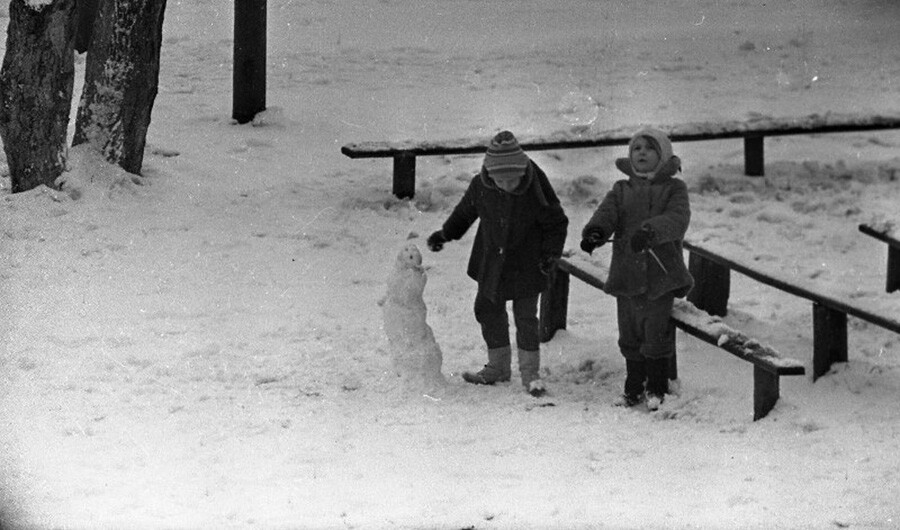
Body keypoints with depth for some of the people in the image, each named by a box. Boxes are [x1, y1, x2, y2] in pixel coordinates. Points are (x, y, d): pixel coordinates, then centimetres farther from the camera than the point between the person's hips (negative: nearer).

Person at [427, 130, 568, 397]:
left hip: (526, 266, -4)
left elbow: (556, 223, -9)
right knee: (489, 312, 13)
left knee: (526, 318, -2)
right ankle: (497, 367, 30)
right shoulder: (481, 186, -14)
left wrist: (550, 253, -19)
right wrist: (445, 234, 12)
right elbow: (464, 212, 9)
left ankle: (530, 373, 11)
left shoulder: (535, 189, -22)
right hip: (491, 263, 4)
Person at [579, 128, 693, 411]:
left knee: (657, 333, 0)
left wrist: (650, 231, -36)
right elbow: (606, 212, -7)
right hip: (627, 273, 3)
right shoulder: (622, 190, 12)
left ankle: (657, 388, 16)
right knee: (631, 335, 11)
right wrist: (595, 231, -30)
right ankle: (634, 386, 26)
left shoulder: (674, 189, 2)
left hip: (661, 273, -3)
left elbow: (677, 219, -17)